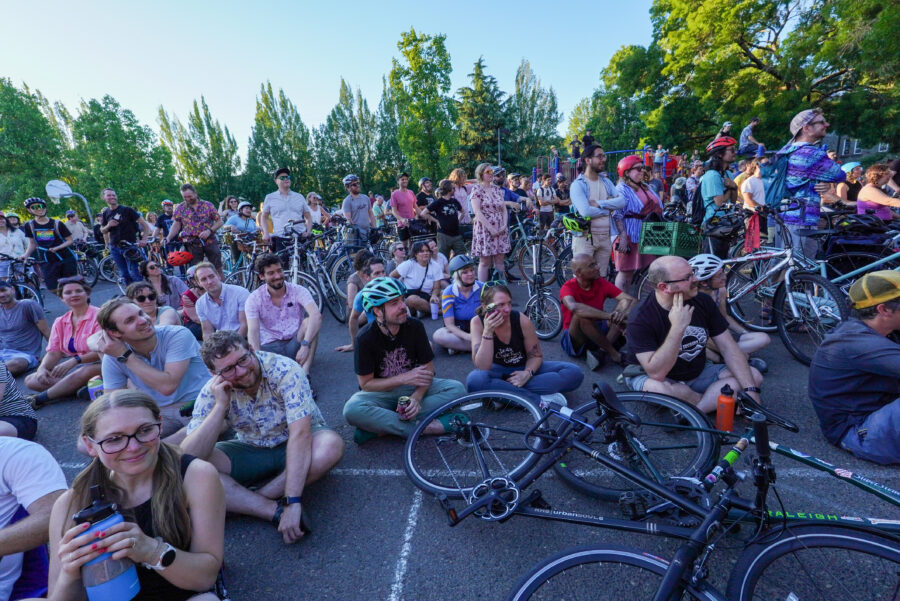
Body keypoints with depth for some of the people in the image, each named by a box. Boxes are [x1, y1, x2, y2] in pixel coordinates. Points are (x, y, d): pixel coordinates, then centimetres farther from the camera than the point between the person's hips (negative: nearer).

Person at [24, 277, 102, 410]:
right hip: (68, 365, 7)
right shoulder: (60, 322, 13)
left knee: (86, 371, -38)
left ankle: (40, 399, -19)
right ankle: (84, 388, -20)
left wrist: (74, 360, -25)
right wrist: (42, 368, -12)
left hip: (94, 364, -7)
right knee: (31, 380, -9)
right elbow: (53, 353, 7)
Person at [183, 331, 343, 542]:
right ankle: (276, 510, -27)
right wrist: (220, 406, -32)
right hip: (251, 449, 3)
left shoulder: (284, 370, -28)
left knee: (331, 445, -36)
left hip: (294, 447, -3)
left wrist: (293, 502, -38)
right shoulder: (212, 392, -16)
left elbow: (300, 434, -33)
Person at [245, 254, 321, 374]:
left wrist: (305, 345, -36)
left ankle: (304, 373, -37)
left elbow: (317, 316, -22)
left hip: (294, 345, 1)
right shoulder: (254, 299, -1)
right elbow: (253, 331, -13)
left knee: (308, 320, -29)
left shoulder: (297, 291, -4)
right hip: (270, 347, -1)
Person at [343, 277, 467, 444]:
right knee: (352, 410, -35)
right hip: (381, 392, -3)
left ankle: (382, 426, -26)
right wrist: (404, 378, -25)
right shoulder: (366, 338, -17)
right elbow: (366, 383, -13)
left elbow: (428, 367, -6)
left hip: (412, 387, 3)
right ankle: (423, 427, -28)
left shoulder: (415, 326, -10)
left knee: (457, 389, -21)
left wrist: (416, 397, -24)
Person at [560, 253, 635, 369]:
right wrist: (608, 315, -42)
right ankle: (614, 353, -22)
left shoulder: (601, 283, -1)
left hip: (599, 331, 5)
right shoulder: (568, 287, -15)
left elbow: (630, 299, -10)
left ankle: (602, 351, -27)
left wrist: (621, 313, -33)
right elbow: (574, 307, -39)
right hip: (574, 342, -5)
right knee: (581, 314, -35)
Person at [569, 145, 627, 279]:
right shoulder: (578, 184, -7)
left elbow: (622, 201, -2)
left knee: (601, 278, 12)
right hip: (585, 237, -6)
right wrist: (608, 208, -6)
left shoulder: (606, 181, 13)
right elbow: (585, 211, -21)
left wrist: (598, 203, -14)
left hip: (605, 237, 6)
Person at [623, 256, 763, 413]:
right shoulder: (640, 318, -25)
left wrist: (751, 390, -17)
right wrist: (677, 328, -36)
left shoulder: (703, 302, -6)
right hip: (650, 376, -6)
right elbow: (657, 373, -31)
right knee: (658, 389, -39)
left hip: (698, 373, 6)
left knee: (754, 376, -10)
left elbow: (728, 347, -5)